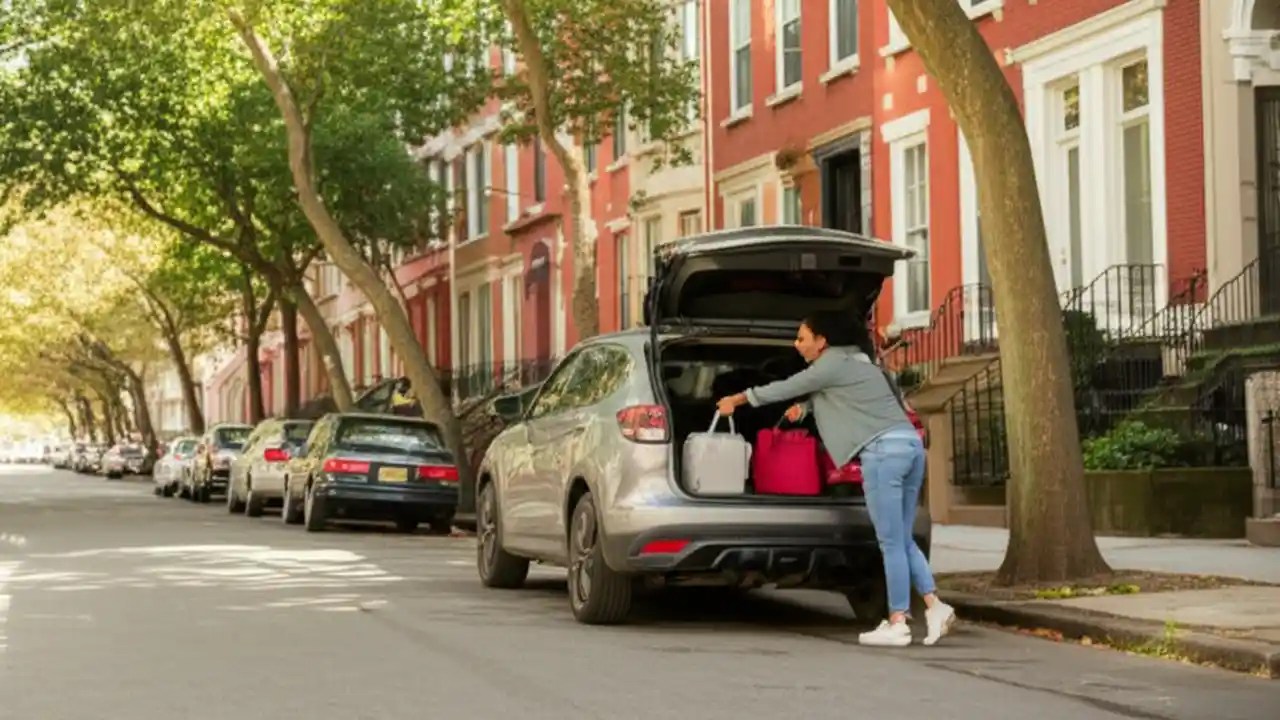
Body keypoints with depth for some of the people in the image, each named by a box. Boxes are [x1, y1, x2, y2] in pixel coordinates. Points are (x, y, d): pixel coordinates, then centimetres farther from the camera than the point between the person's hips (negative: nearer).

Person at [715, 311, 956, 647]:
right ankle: (934, 604, 3)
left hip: (883, 450, -9)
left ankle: (897, 624, -5)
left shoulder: (833, 364, -2)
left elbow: (784, 389, 5)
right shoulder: (855, 361, 25)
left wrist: (736, 399, 17)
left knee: (891, 543, -6)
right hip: (910, 444, 9)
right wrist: (805, 407, 25)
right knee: (902, 540, 12)